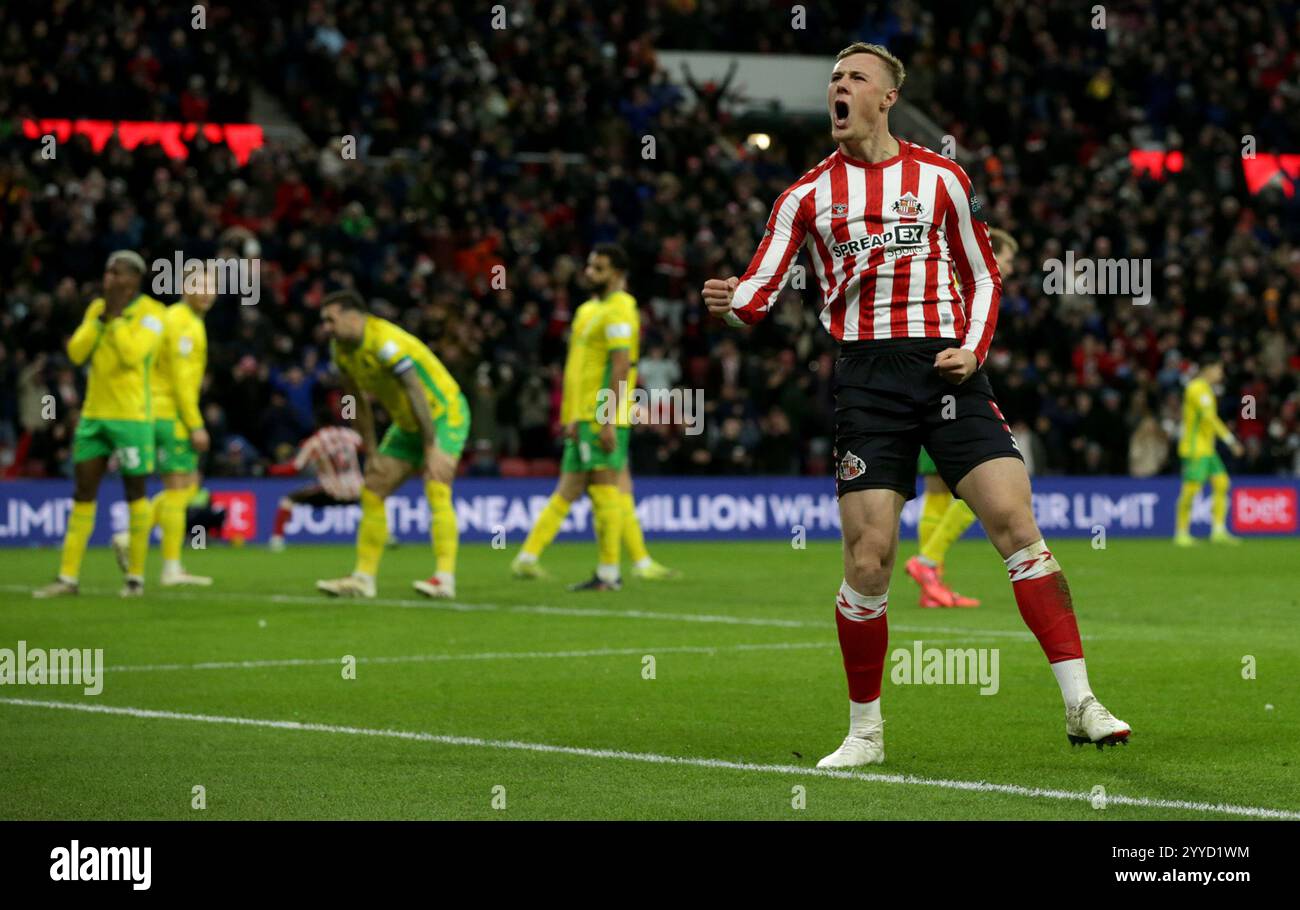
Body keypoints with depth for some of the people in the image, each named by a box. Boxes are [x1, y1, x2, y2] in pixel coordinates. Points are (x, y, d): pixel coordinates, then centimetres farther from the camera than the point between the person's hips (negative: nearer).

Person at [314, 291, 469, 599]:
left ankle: (445, 577, -28)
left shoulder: (385, 343, -29)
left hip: (444, 414, -9)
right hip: (407, 423, 9)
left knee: (437, 492, -24)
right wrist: (371, 452, 5)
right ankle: (364, 578, 11)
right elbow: (359, 401, 8)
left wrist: (431, 450, -32)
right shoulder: (341, 349, -2)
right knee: (372, 492, 6)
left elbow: (417, 395, -31)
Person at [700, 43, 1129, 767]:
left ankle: (1080, 704, -10)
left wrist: (974, 349, -2)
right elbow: (761, 291, 3)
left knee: (1017, 524, -13)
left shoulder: (941, 177, 10)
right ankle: (865, 731, 9)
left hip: (948, 365, 0)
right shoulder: (809, 195, 10)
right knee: (867, 562, -6)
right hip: (867, 378, 0)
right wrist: (732, 302, -20)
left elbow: (985, 276, 16)